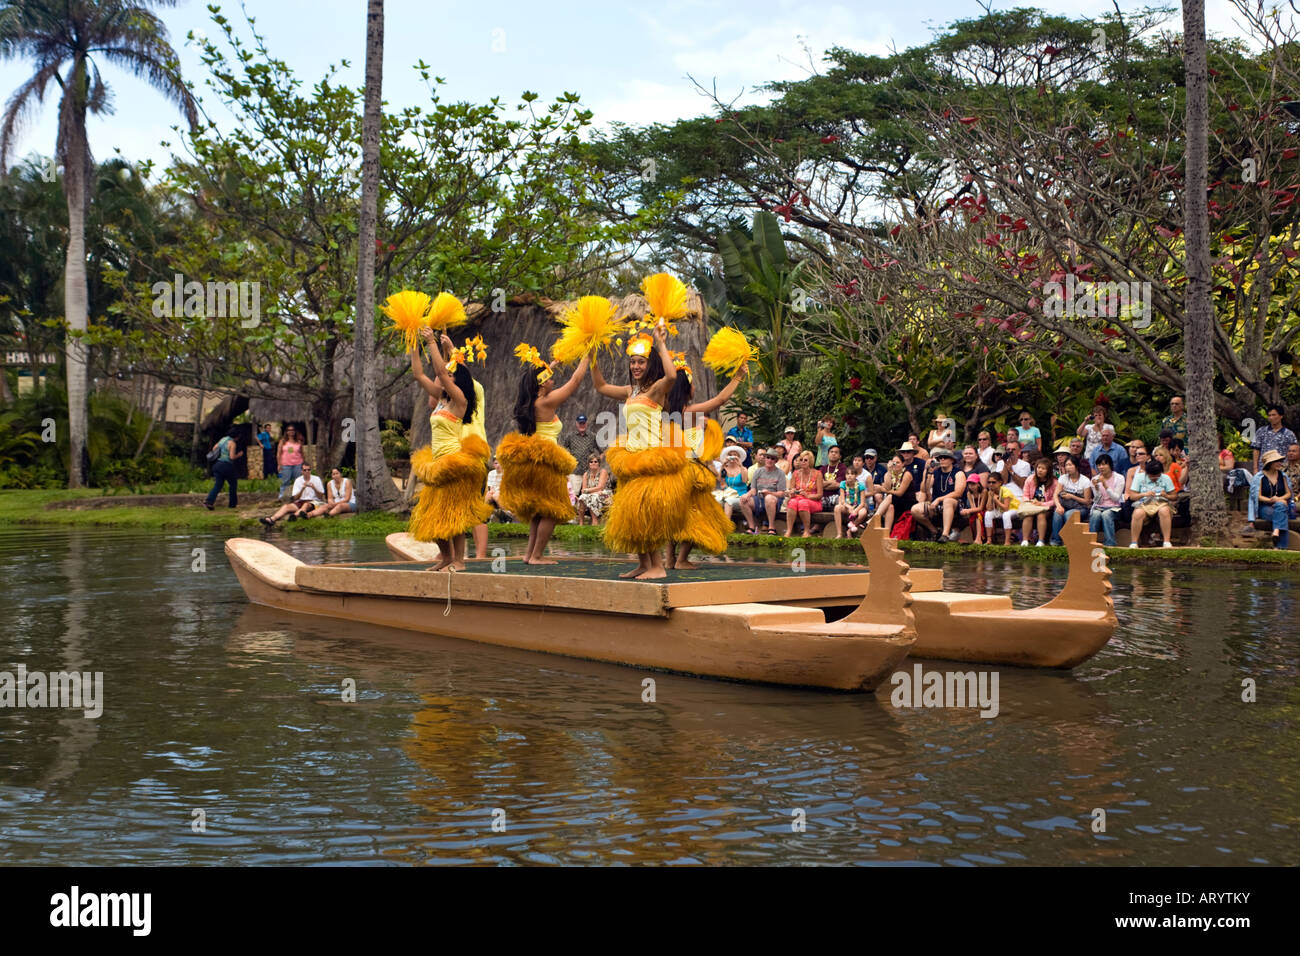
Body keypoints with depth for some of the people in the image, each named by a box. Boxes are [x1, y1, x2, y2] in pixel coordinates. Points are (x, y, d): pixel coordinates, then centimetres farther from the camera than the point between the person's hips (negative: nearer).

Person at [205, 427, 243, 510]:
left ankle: (209, 501, -14)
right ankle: (233, 503, 20)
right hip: (227, 466, -7)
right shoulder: (232, 443, -12)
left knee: (217, 485, 5)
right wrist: (239, 455, -1)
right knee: (233, 484, 14)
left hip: (217, 464, 7)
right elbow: (232, 457, -18)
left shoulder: (223, 439, 12)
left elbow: (214, 448, 20)